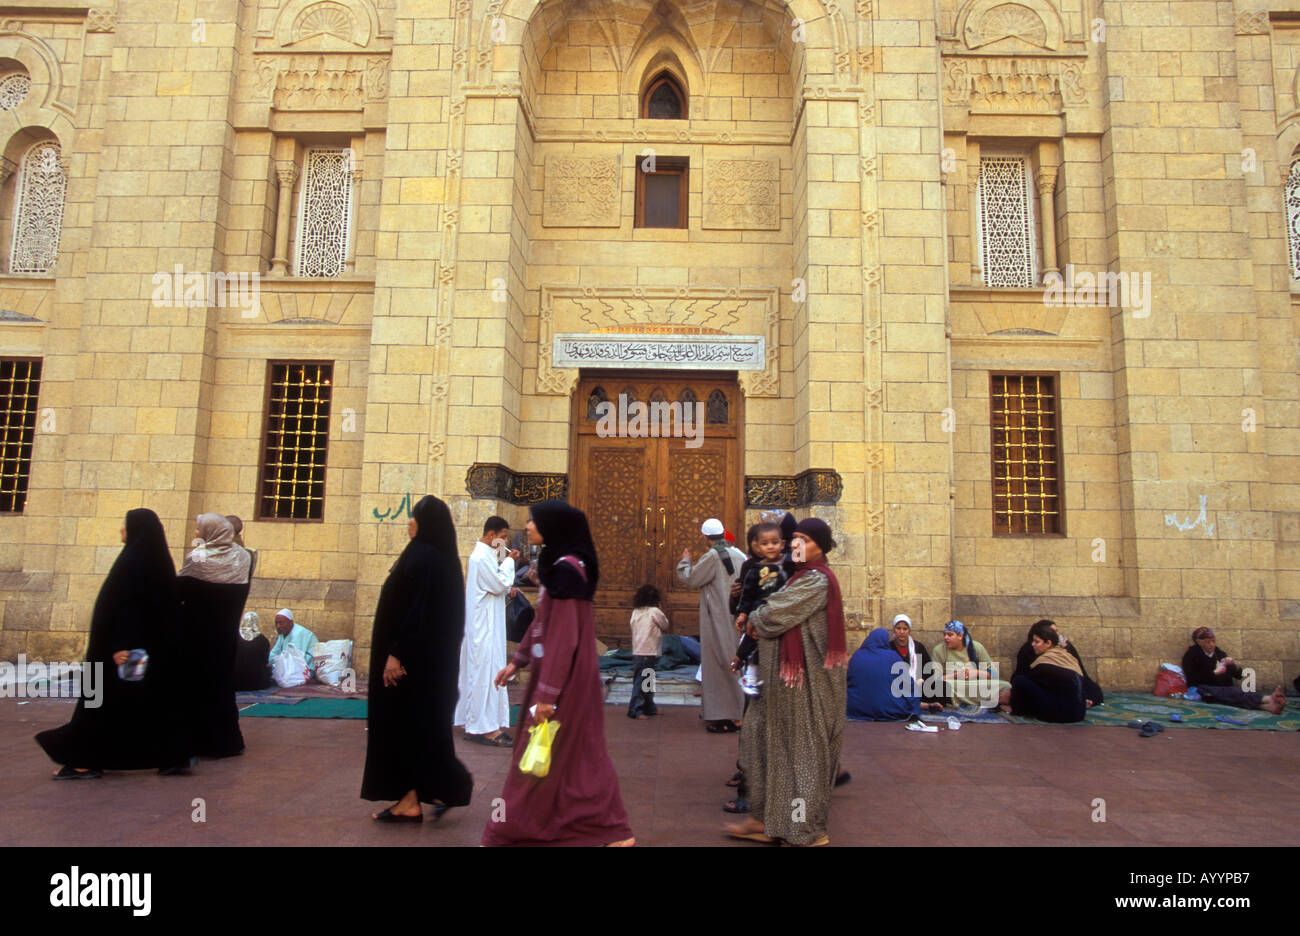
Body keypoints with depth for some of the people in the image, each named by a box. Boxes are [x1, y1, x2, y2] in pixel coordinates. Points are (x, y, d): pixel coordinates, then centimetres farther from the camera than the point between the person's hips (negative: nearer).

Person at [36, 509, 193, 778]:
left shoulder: (132, 560, -15)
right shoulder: (160, 560, 9)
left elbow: (124, 604, -21)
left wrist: (119, 645, -23)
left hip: (132, 643, -8)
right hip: (159, 645, 8)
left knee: (106, 698, 4)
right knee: (160, 698, 10)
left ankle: (88, 761, 13)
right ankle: (176, 756, 8)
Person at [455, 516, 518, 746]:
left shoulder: (485, 553, 14)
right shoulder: (482, 556, -18)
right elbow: (499, 584, -18)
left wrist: (507, 589, 6)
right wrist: (509, 561, -10)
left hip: (485, 623, 11)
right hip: (485, 624, -11)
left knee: (478, 671, 13)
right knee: (486, 670, -6)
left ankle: (474, 724, 21)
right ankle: (485, 727, -1)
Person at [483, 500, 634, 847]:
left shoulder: (566, 569, -20)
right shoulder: (556, 564, 10)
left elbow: (564, 636, -23)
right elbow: (542, 623, 18)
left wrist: (547, 694, -22)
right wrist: (517, 661, 21)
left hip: (565, 677, -10)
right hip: (552, 669, 10)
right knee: (579, 755, 15)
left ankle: (511, 831, 18)